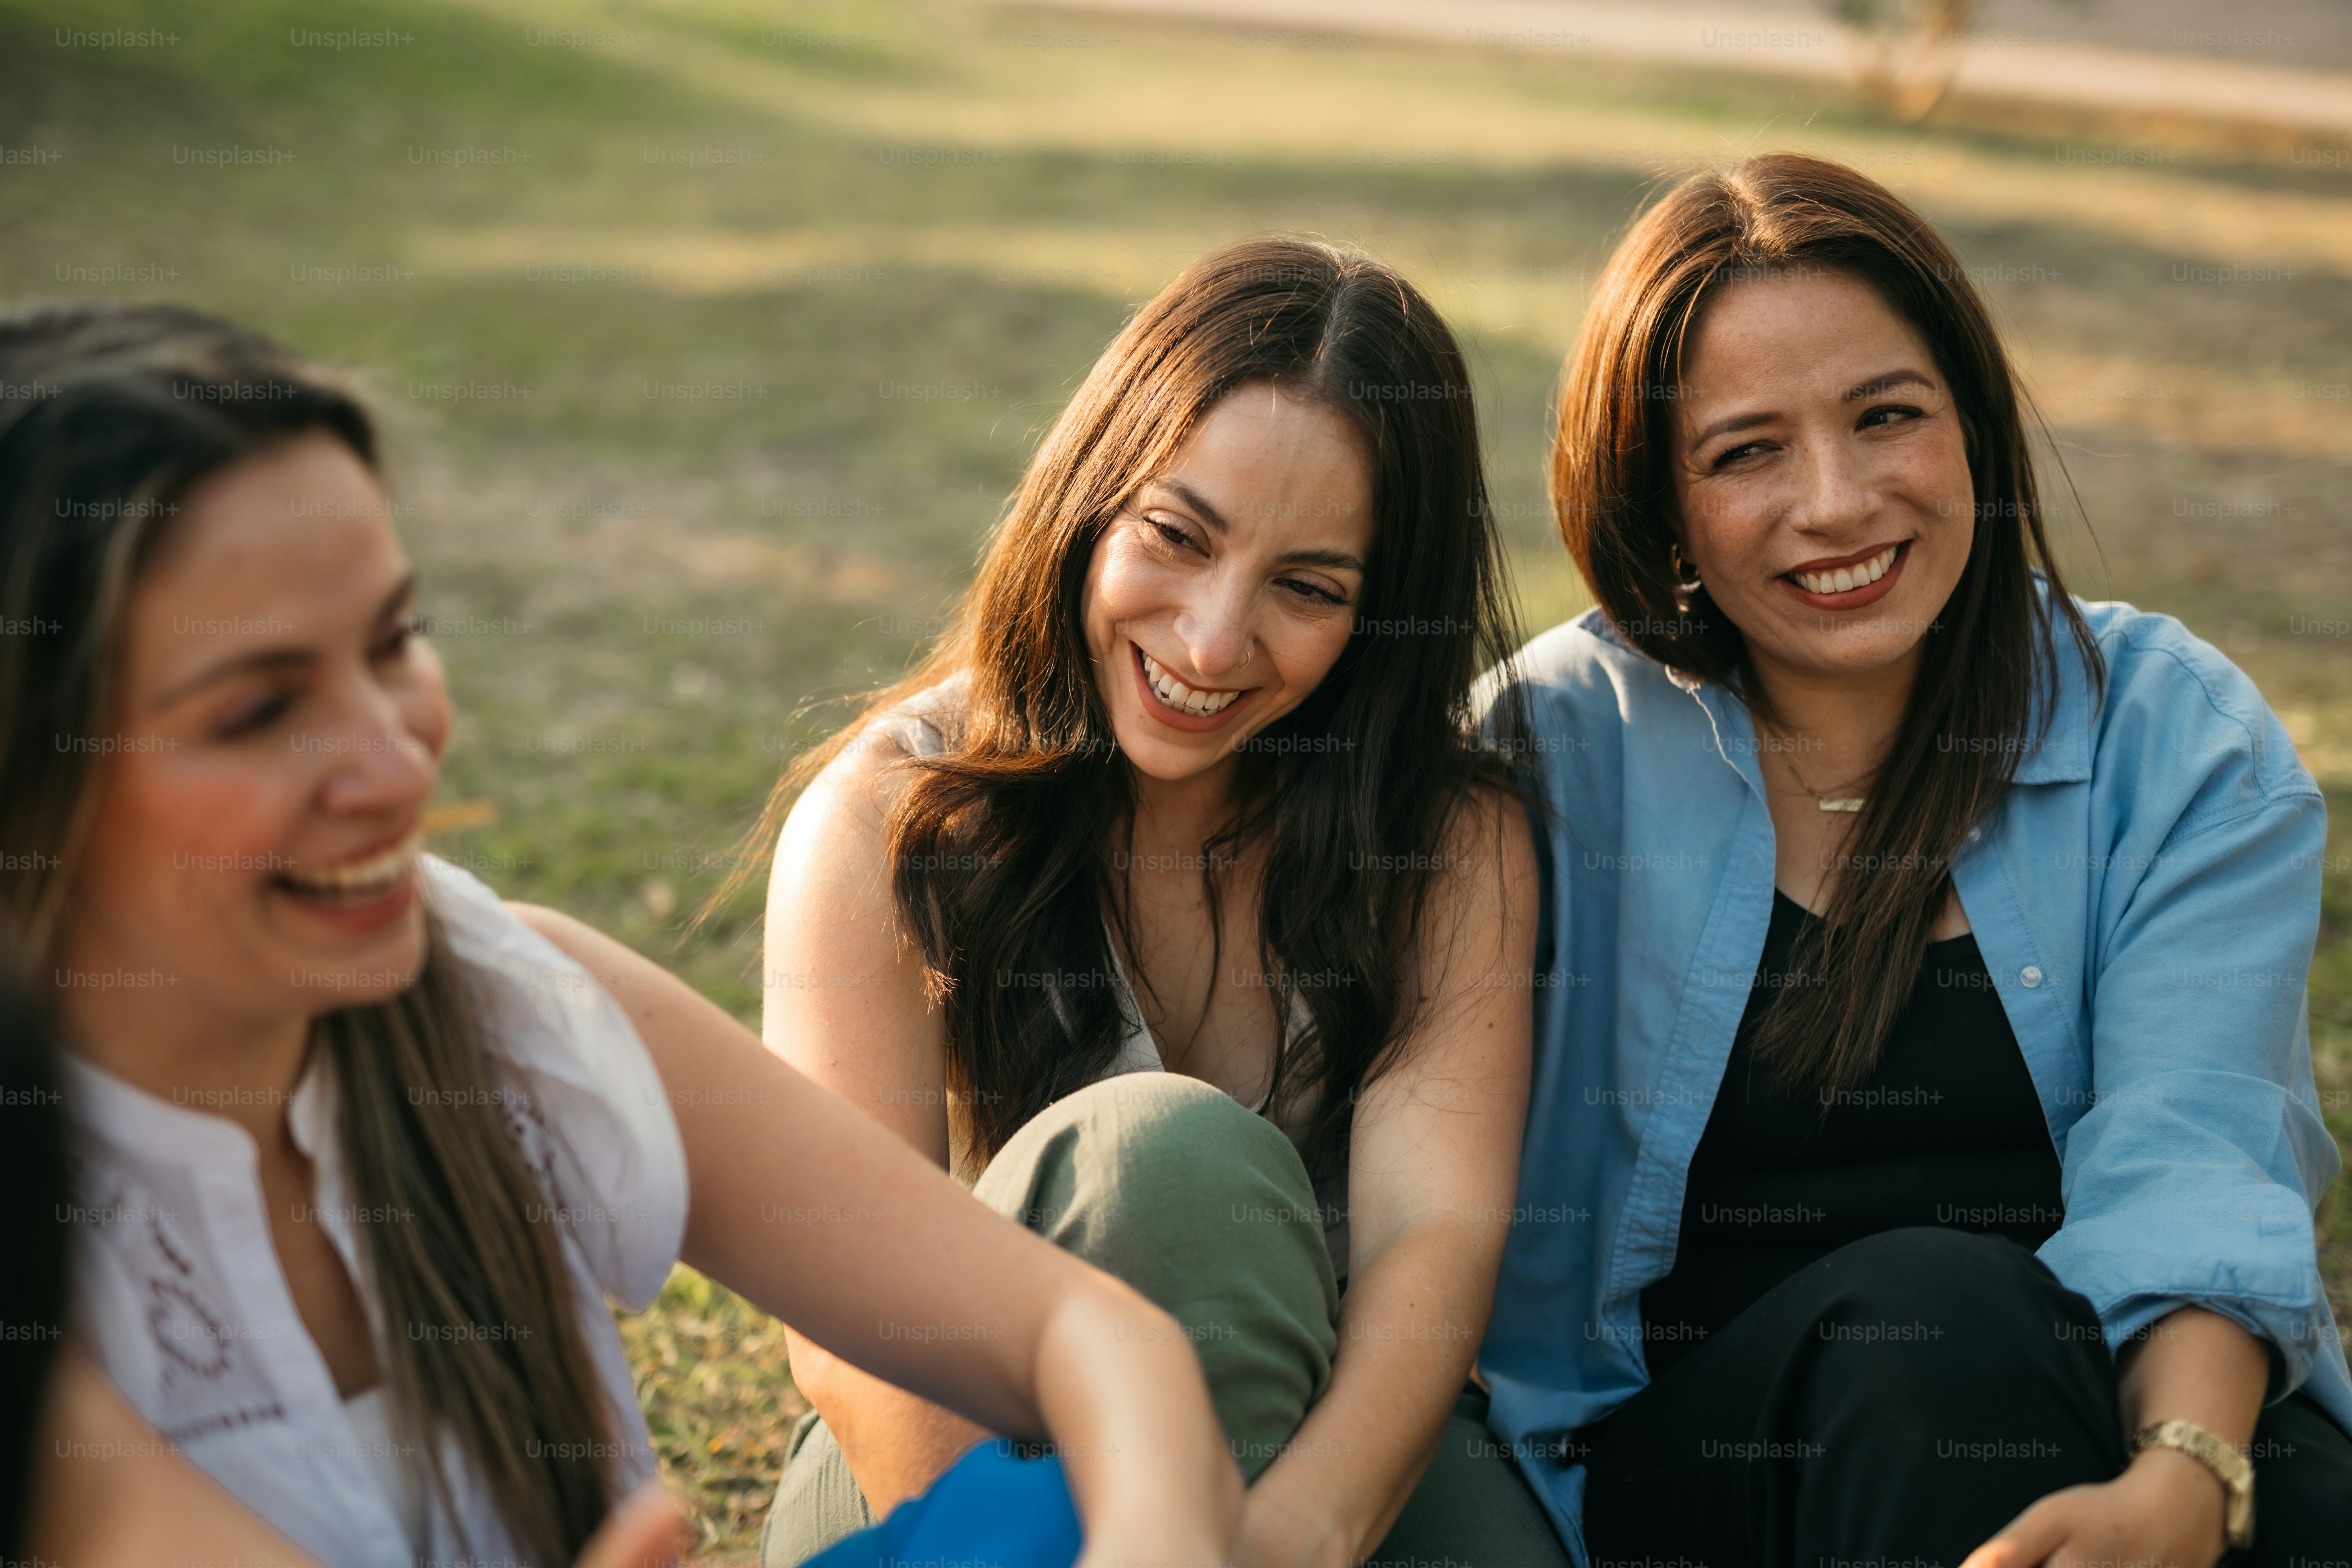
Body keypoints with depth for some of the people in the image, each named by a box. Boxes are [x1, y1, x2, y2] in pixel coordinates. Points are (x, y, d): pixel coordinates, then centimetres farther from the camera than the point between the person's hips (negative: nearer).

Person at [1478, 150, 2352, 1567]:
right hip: (1682, 1438, 0)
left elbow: (2189, 1159, -11)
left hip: (2131, 1403, 1)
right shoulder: (1563, 746, 2)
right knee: (1940, 1305, -32)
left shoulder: (2184, 742, 4)